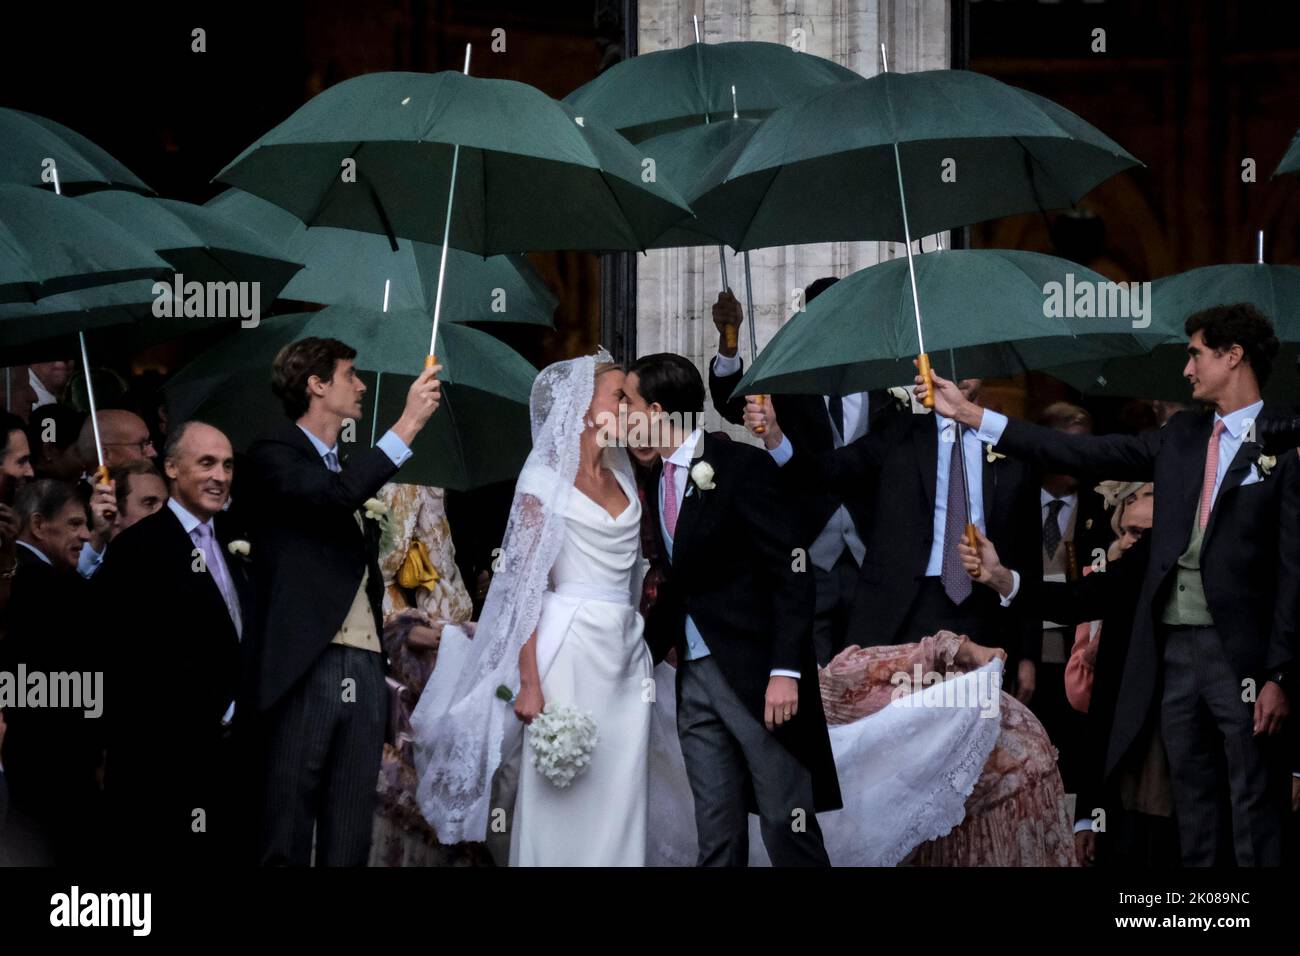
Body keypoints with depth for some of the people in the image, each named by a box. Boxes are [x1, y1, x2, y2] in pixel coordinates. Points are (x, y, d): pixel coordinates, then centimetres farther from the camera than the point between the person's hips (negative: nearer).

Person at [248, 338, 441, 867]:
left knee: (350, 836, 5)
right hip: (308, 665, -7)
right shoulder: (275, 455, -1)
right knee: (289, 825, -6)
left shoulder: (352, 465, 22)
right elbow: (335, 492, -22)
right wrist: (408, 425, -21)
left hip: (366, 665, 7)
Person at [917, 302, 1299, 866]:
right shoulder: (1181, 437, 15)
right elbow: (1083, 453, 13)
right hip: (1175, 646, 7)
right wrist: (968, 413, 12)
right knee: (1193, 800, 10)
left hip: (1242, 651, -7)